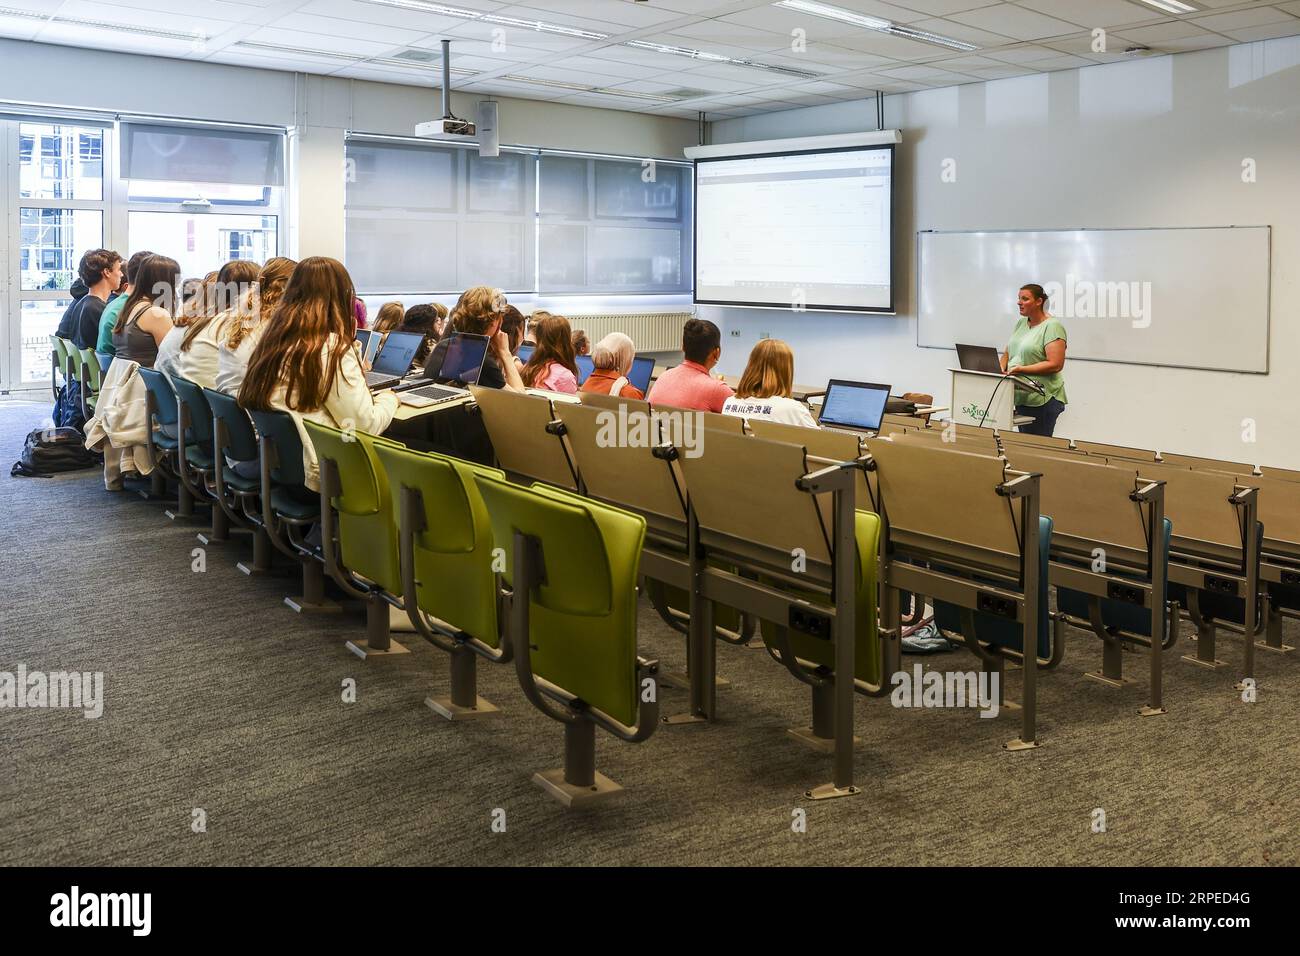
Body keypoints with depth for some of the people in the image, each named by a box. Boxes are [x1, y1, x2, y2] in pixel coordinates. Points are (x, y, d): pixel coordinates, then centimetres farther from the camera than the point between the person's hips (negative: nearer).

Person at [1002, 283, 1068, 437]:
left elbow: (1055, 365, -17)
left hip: (1043, 400, -7)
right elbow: (1007, 354, 18)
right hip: (1020, 397, 7)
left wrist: (1021, 369, -21)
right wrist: (1001, 368, -4)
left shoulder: (1052, 326, -10)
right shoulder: (1021, 323, 13)